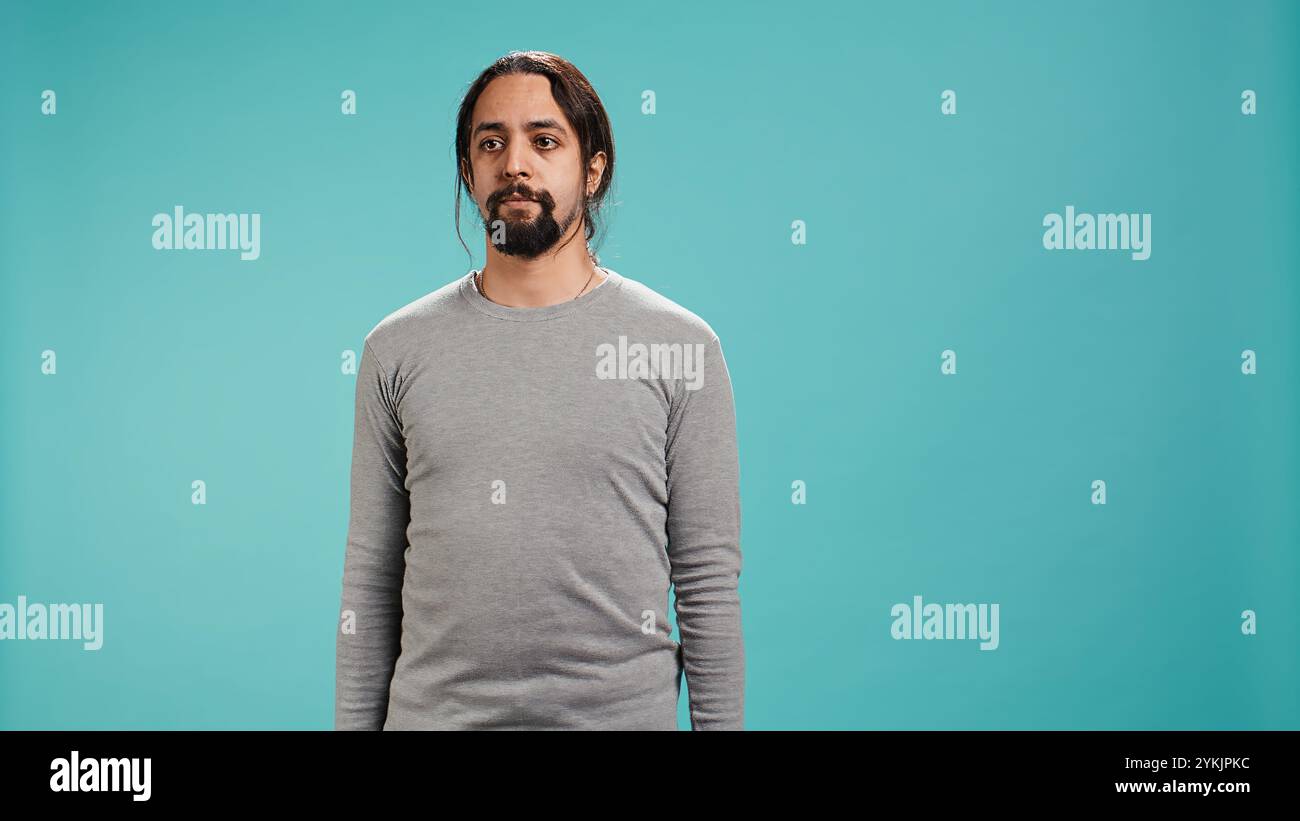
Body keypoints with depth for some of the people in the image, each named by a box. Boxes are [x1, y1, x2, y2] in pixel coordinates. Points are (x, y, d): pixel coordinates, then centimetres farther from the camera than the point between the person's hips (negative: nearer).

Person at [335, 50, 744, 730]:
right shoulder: (397, 348, 3)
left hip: (620, 710, -1)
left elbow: (710, 580, -3)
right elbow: (370, 576, 4)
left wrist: (719, 723, -4)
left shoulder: (680, 345, -3)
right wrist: (354, 723, 3)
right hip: (433, 710, 2)